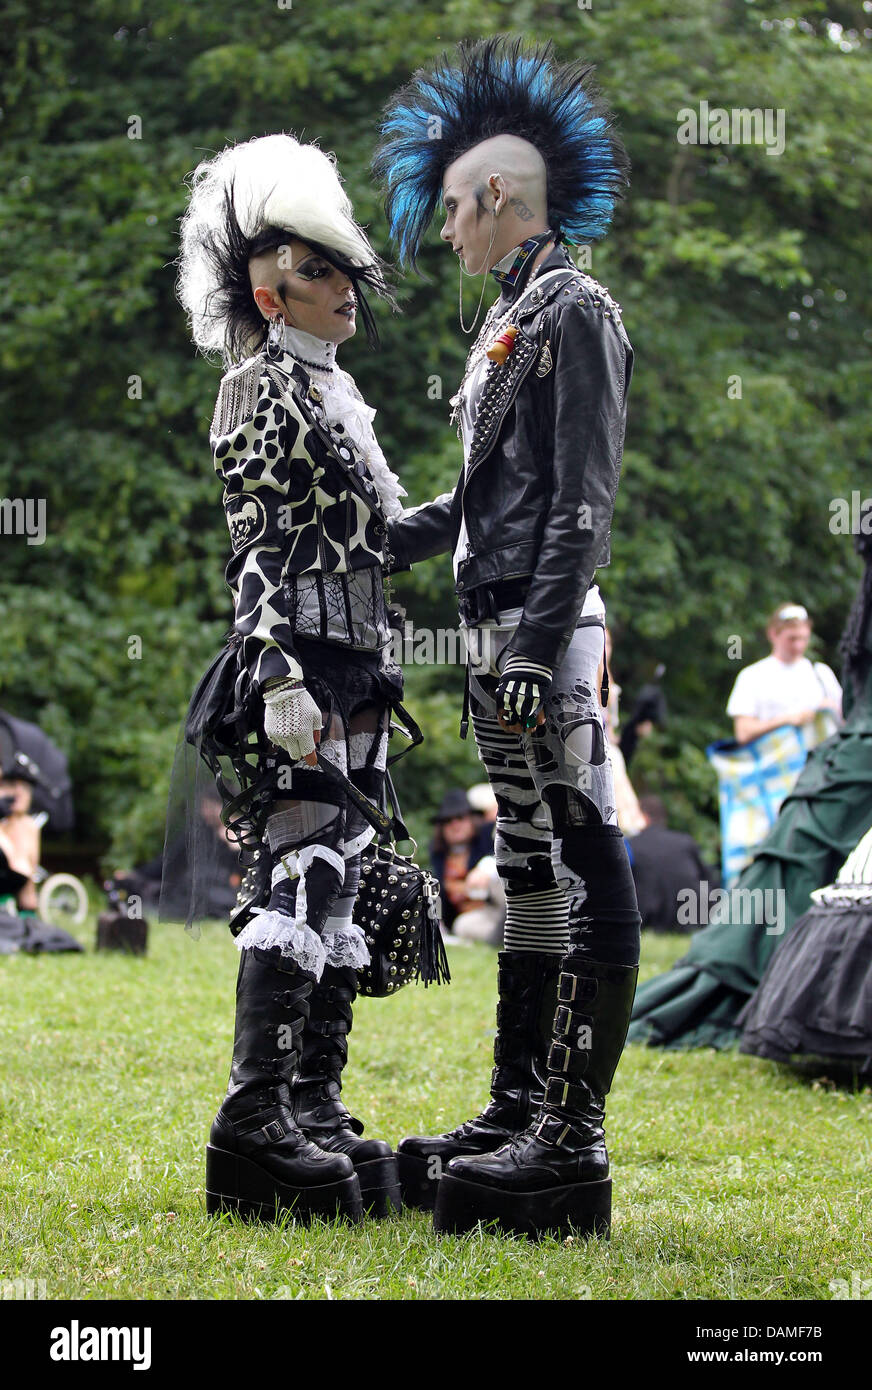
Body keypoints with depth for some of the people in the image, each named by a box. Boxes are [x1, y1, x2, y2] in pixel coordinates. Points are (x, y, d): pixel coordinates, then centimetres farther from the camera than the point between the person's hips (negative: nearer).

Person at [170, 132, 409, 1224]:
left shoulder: (334, 394, 22)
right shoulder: (263, 388, -6)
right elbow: (257, 547, -14)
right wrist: (282, 676, -23)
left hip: (349, 678, 10)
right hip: (298, 669, -10)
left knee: (334, 887, 9)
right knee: (297, 881, -14)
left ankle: (316, 1113, 13)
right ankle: (256, 1119, -15)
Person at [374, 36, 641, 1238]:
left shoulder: (577, 313, -7)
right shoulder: (511, 320, 21)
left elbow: (583, 500, -15)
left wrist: (540, 640, -21)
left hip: (545, 629, -10)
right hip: (497, 629, 10)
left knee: (587, 871, -9)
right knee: (530, 870, 12)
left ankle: (575, 1142, -10)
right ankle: (517, 1116, 18)